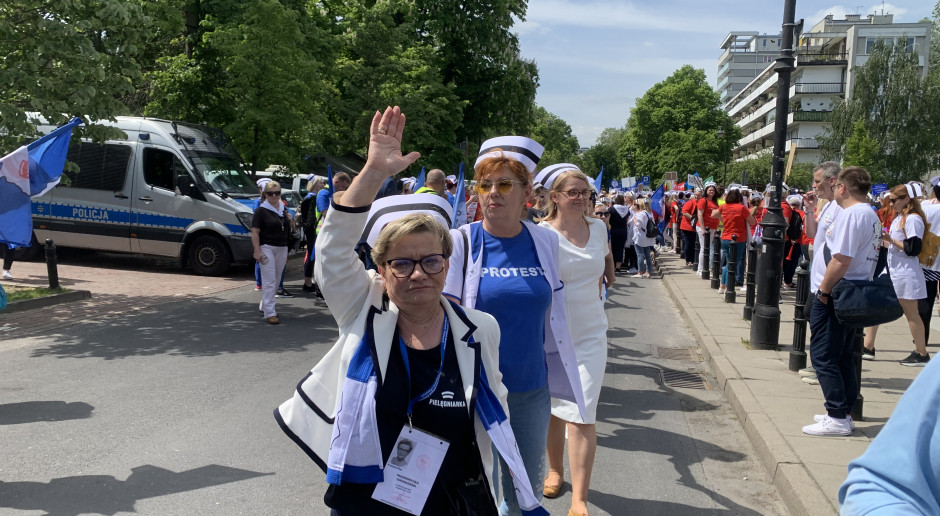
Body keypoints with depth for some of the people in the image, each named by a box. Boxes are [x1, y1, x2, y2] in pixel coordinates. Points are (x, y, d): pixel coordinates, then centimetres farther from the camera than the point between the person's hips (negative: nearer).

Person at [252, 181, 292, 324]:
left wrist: (289, 220, 3)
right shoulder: (261, 211, -7)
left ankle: (265, 305, 30)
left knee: (276, 280, 14)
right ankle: (270, 313, -8)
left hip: (282, 248, 7)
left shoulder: (283, 209, 12)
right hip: (267, 248, -7)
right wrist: (257, 251, -19)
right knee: (269, 281, -8)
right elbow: (255, 232, -11)